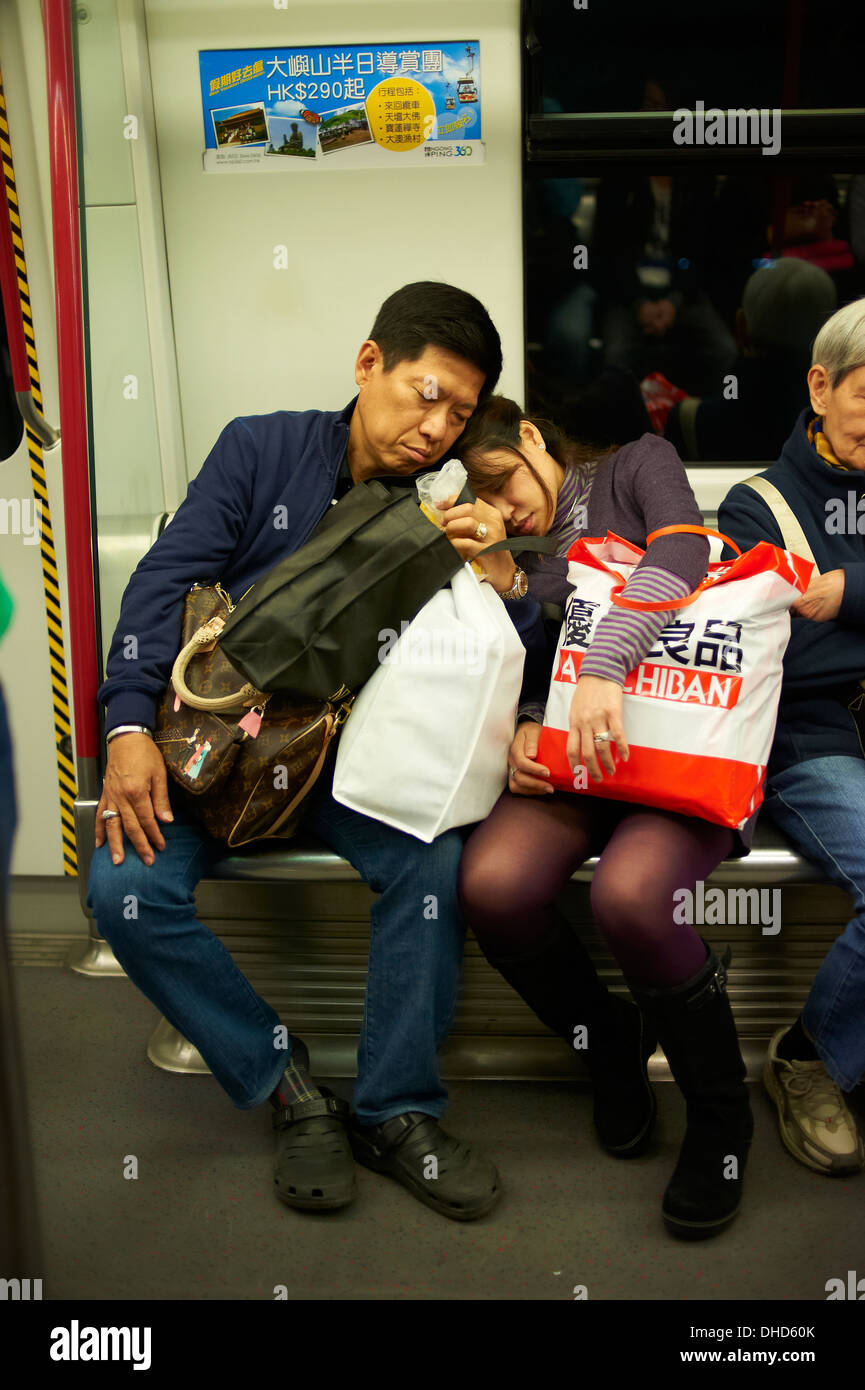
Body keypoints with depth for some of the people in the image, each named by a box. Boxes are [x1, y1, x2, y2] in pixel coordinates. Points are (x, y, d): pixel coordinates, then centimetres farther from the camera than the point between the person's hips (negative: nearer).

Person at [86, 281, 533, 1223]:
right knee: (124, 888, -25)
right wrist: (130, 726, -18)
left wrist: (502, 577, -19)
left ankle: (395, 1114, -9)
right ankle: (284, 1085, -6)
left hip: (348, 748, 1)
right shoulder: (262, 449, 0)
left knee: (435, 860, -28)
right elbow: (165, 580, -6)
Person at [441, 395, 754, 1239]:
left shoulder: (638, 466, 8)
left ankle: (721, 1116, -5)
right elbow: (515, 679, 16)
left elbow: (680, 550, -13)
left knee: (628, 894, -34)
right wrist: (523, 729, -9)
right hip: (575, 756, 4)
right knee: (492, 885, -27)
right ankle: (609, 1042, 5)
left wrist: (603, 666, -28)